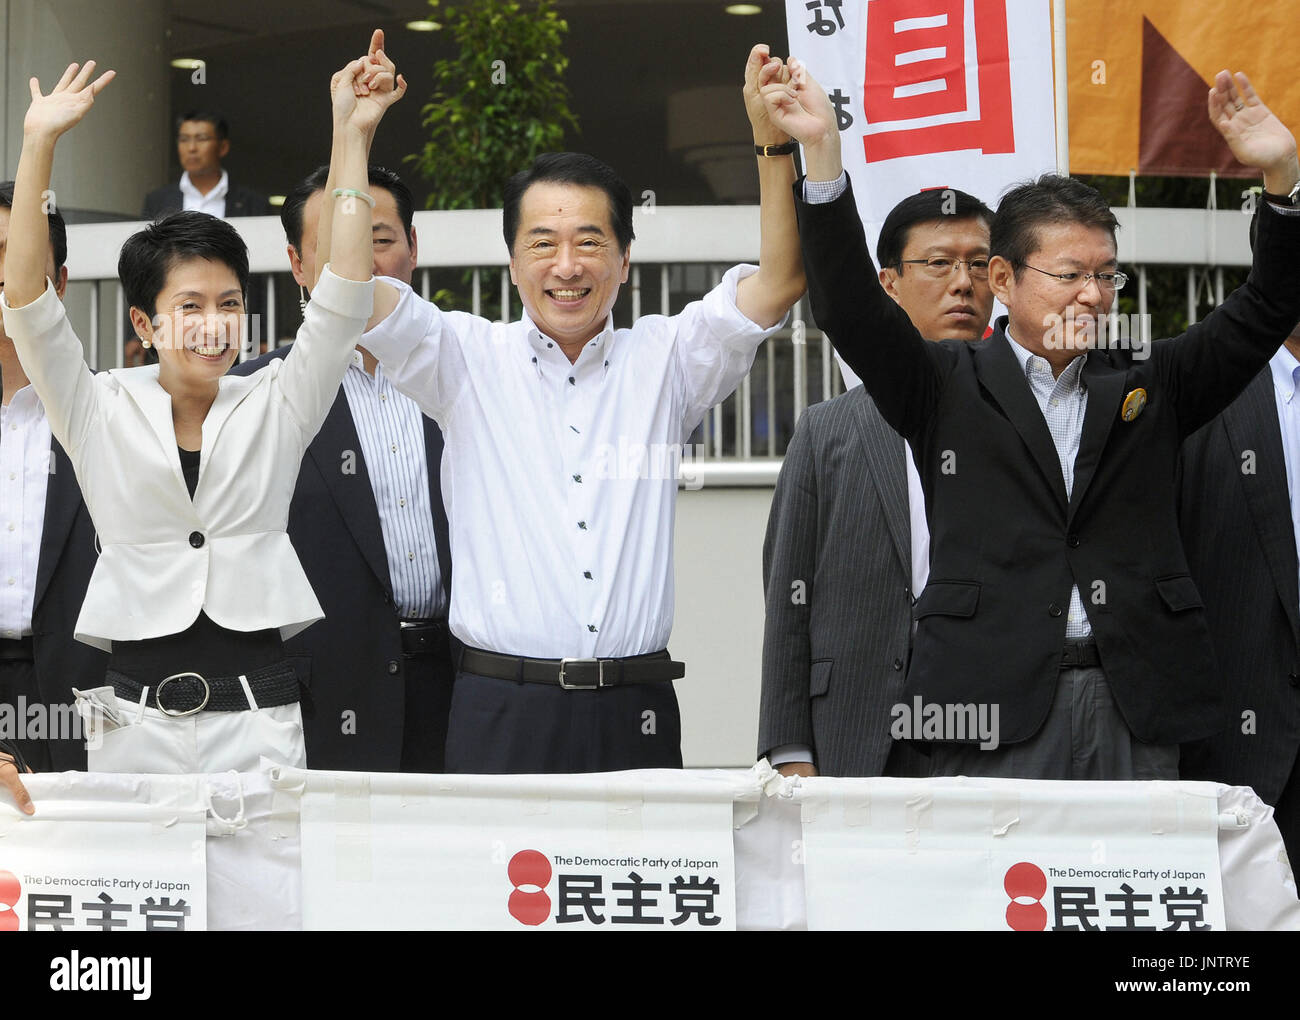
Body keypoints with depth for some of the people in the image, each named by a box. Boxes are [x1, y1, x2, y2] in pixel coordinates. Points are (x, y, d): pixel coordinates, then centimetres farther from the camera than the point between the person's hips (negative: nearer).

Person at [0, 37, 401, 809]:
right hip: (136, 717, 0)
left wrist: (352, 136, -11)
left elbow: (343, 301, -4)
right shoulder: (102, 416, 4)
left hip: (258, 717, 0)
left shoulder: (274, 411, 5)